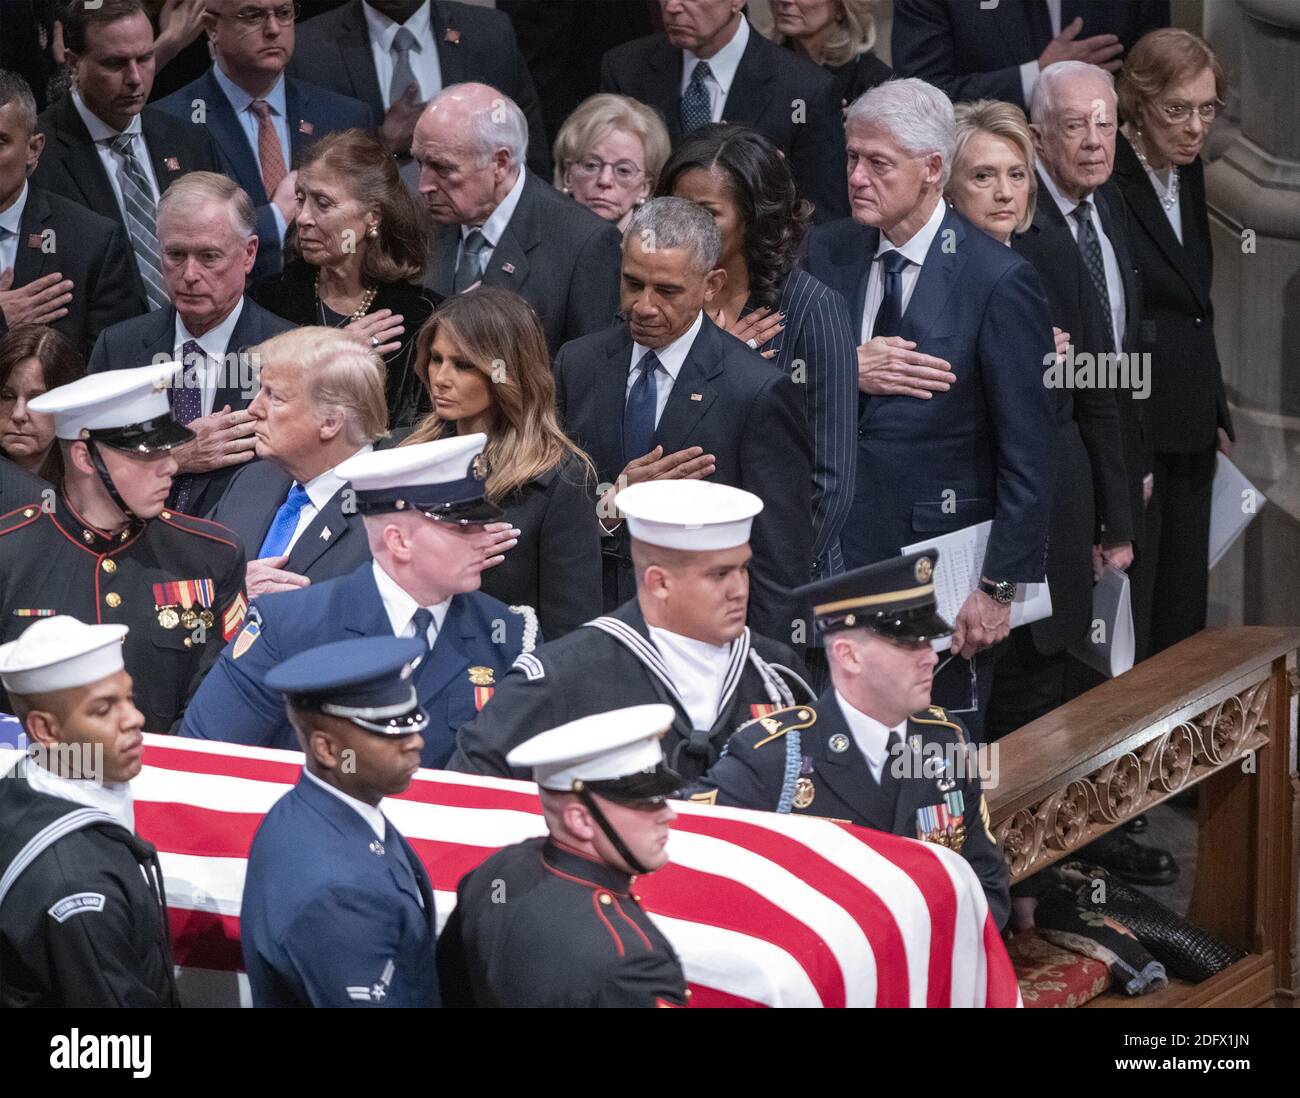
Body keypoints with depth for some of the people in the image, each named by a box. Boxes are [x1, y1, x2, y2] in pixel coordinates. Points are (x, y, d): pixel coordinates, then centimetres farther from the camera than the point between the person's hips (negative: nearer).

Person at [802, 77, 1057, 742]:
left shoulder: (998, 281, -10)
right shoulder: (826, 253, 6)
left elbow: (1028, 456, -9)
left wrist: (999, 587, -11)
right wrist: (847, 371, -13)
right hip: (832, 553, 4)